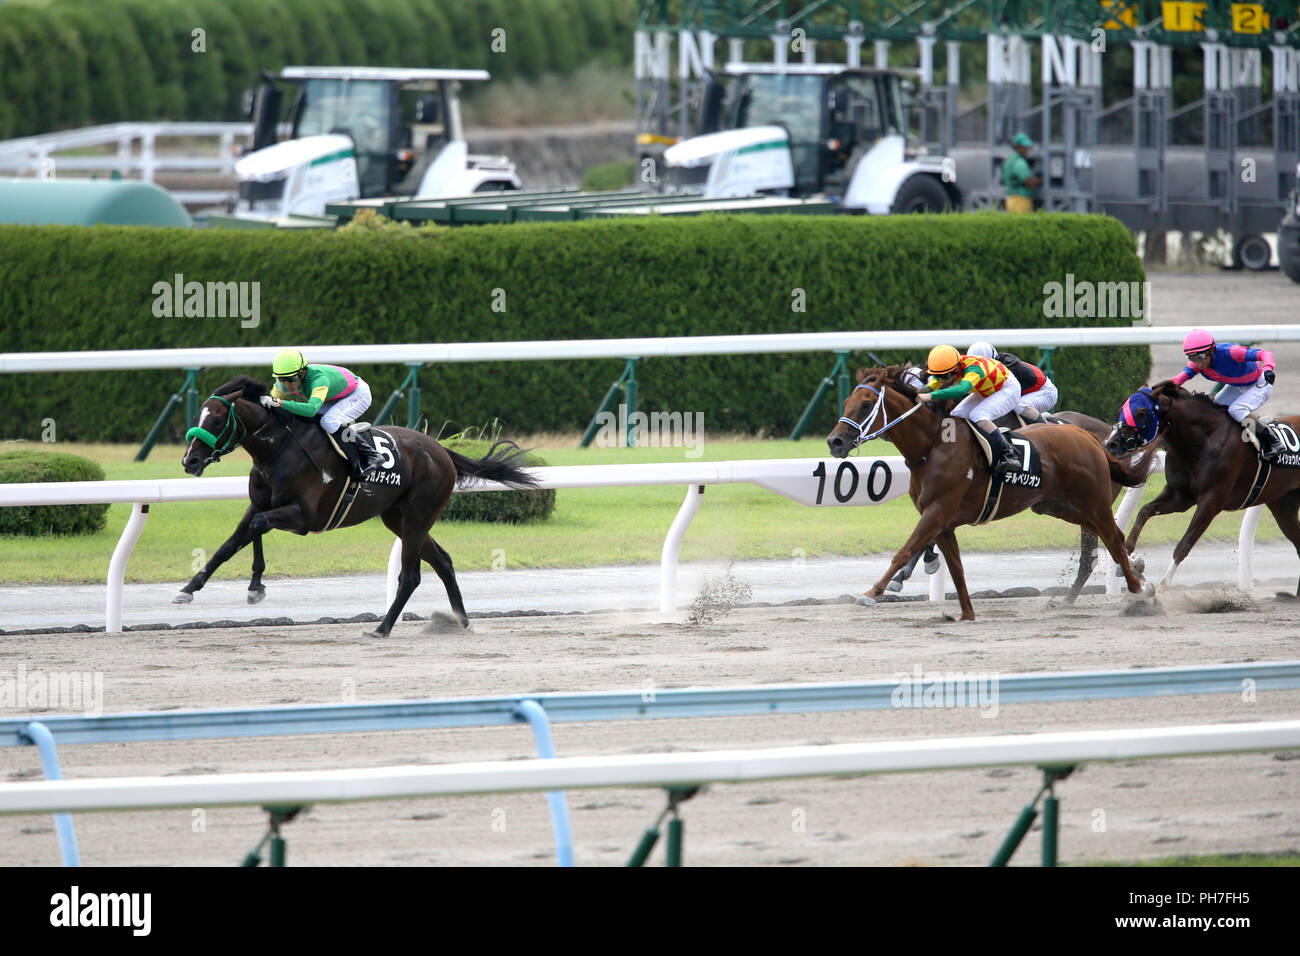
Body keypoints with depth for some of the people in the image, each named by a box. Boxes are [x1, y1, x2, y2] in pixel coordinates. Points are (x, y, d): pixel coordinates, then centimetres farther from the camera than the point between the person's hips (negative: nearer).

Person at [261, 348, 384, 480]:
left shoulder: (319, 379, -41)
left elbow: (311, 409, -56)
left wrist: (280, 403, -62)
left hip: (358, 395, -8)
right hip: (334, 399, 8)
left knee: (329, 422, -31)